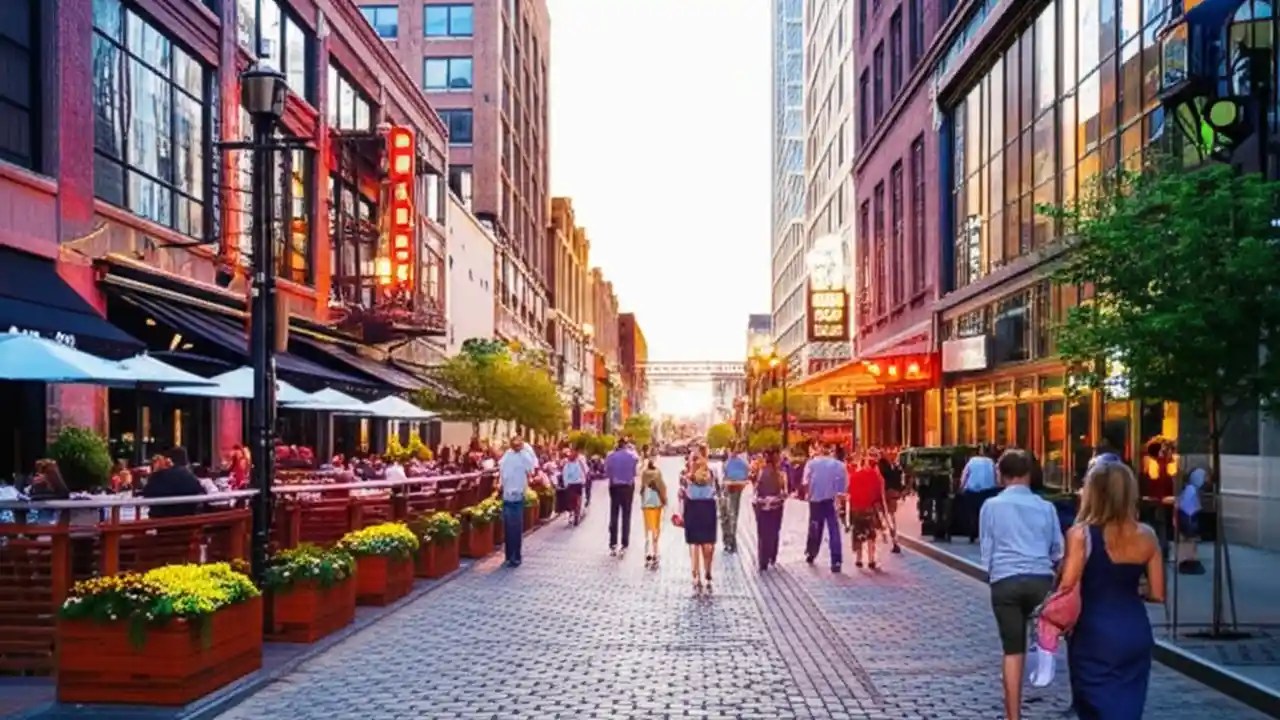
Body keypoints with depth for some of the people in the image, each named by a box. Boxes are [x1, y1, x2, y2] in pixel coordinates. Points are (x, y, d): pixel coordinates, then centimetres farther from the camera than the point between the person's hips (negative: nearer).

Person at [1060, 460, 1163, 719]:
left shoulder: (1081, 534, -14)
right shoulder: (1146, 536, -1)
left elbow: (1067, 591, -14)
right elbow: (1157, 594, 3)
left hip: (1094, 635, -4)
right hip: (1136, 633, 4)